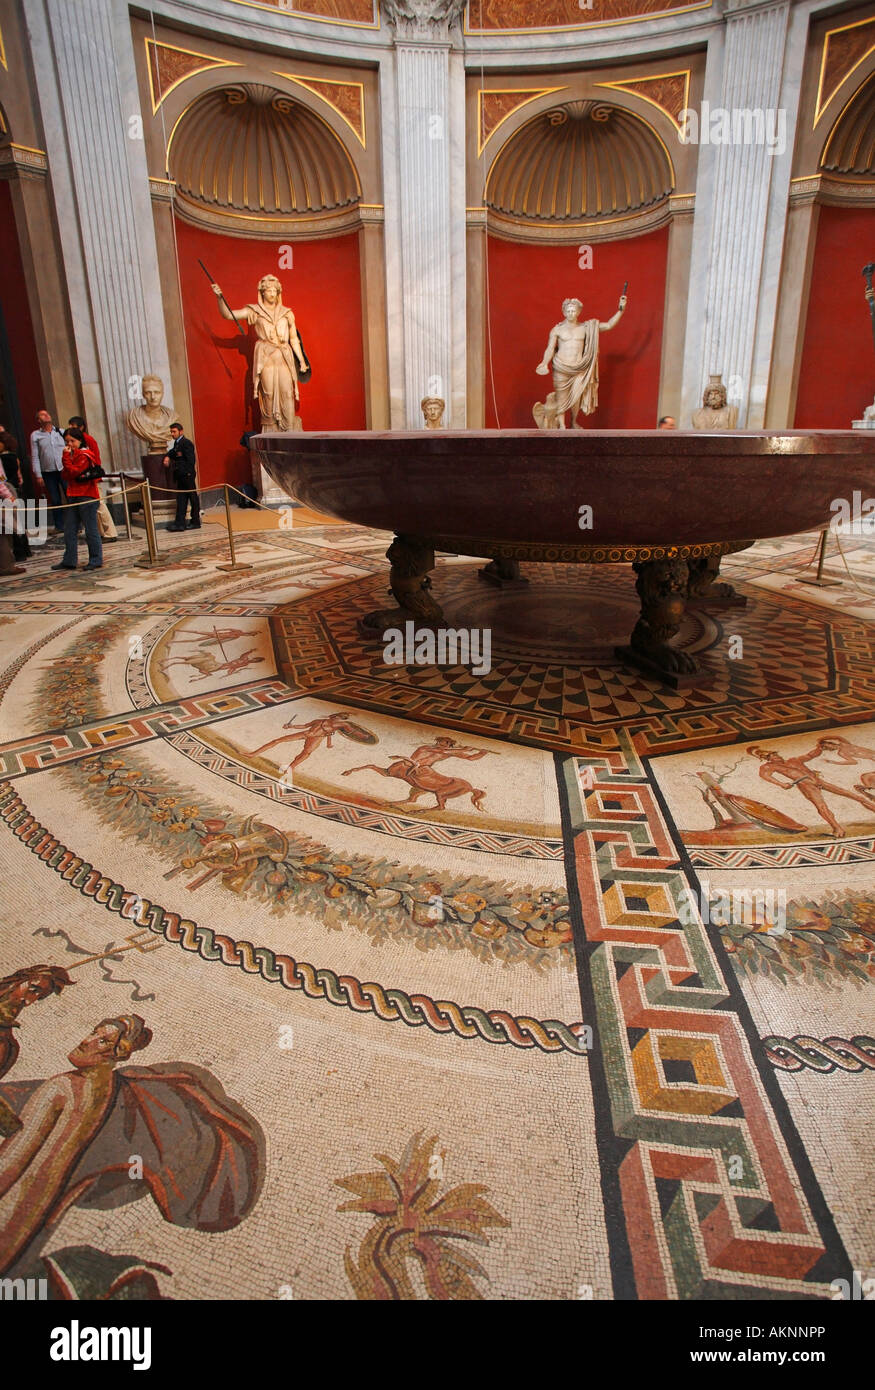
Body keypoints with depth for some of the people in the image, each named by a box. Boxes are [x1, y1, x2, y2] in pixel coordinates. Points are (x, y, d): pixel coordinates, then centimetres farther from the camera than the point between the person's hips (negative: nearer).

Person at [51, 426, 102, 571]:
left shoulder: (84, 455, -9)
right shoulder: (71, 455, 18)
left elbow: (73, 472, -18)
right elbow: (65, 476, 9)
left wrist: (66, 457, -14)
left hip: (87, 497, -9)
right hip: (73, 497, 9)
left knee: (91, 530, -2)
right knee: (69, 531, 8)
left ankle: (96, 560, 5)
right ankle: (69, 561, 14)